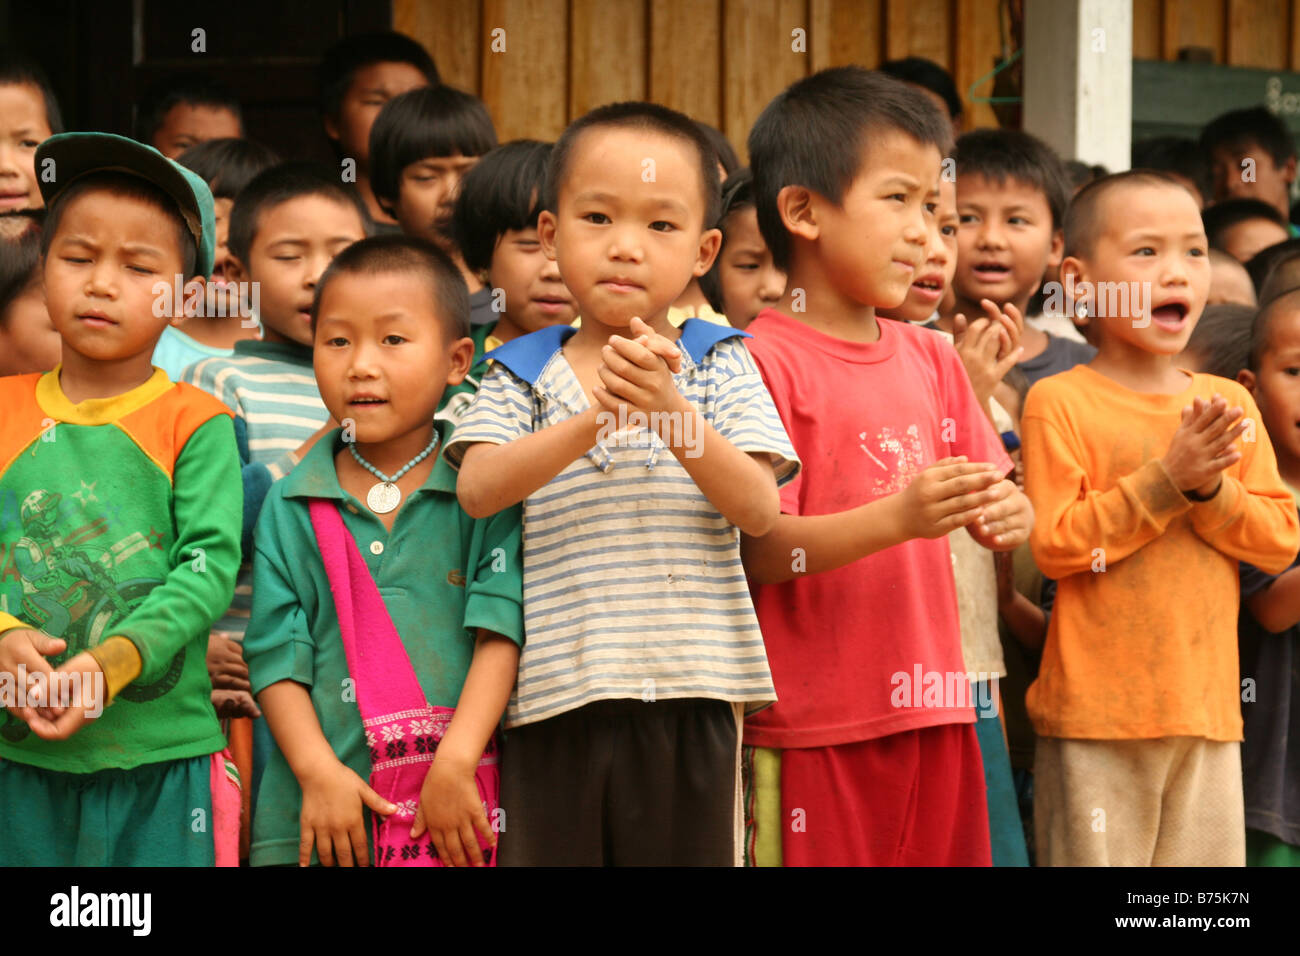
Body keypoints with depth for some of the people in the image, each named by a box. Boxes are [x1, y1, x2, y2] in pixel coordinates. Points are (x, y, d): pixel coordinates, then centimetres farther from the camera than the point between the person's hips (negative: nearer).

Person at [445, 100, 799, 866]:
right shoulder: (524, 376, 7)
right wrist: (596, 418, -22)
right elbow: (478, 489, -10)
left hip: (690, 695, 0)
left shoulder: (720, 366, 6)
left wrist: (669, 412, -19)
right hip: (555, 696, 1)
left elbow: (759, 508, -6)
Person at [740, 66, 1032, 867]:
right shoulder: (767, 361, -9)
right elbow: (757, 551, -16)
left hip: (933, 711, 7)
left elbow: (992, 495, 16)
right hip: (813, 731, -6)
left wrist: (1005, 514, -8)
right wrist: (896, 518, -28)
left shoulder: (932, 359, 13)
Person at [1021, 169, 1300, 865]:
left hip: (1207, 709, 5)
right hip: (1096, 714, -5)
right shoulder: (1060, 402, -5)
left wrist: (1211, 490, -11)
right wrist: (1166, 481, -17)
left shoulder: (1230, 404, 11)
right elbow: (1052, 545, -12)